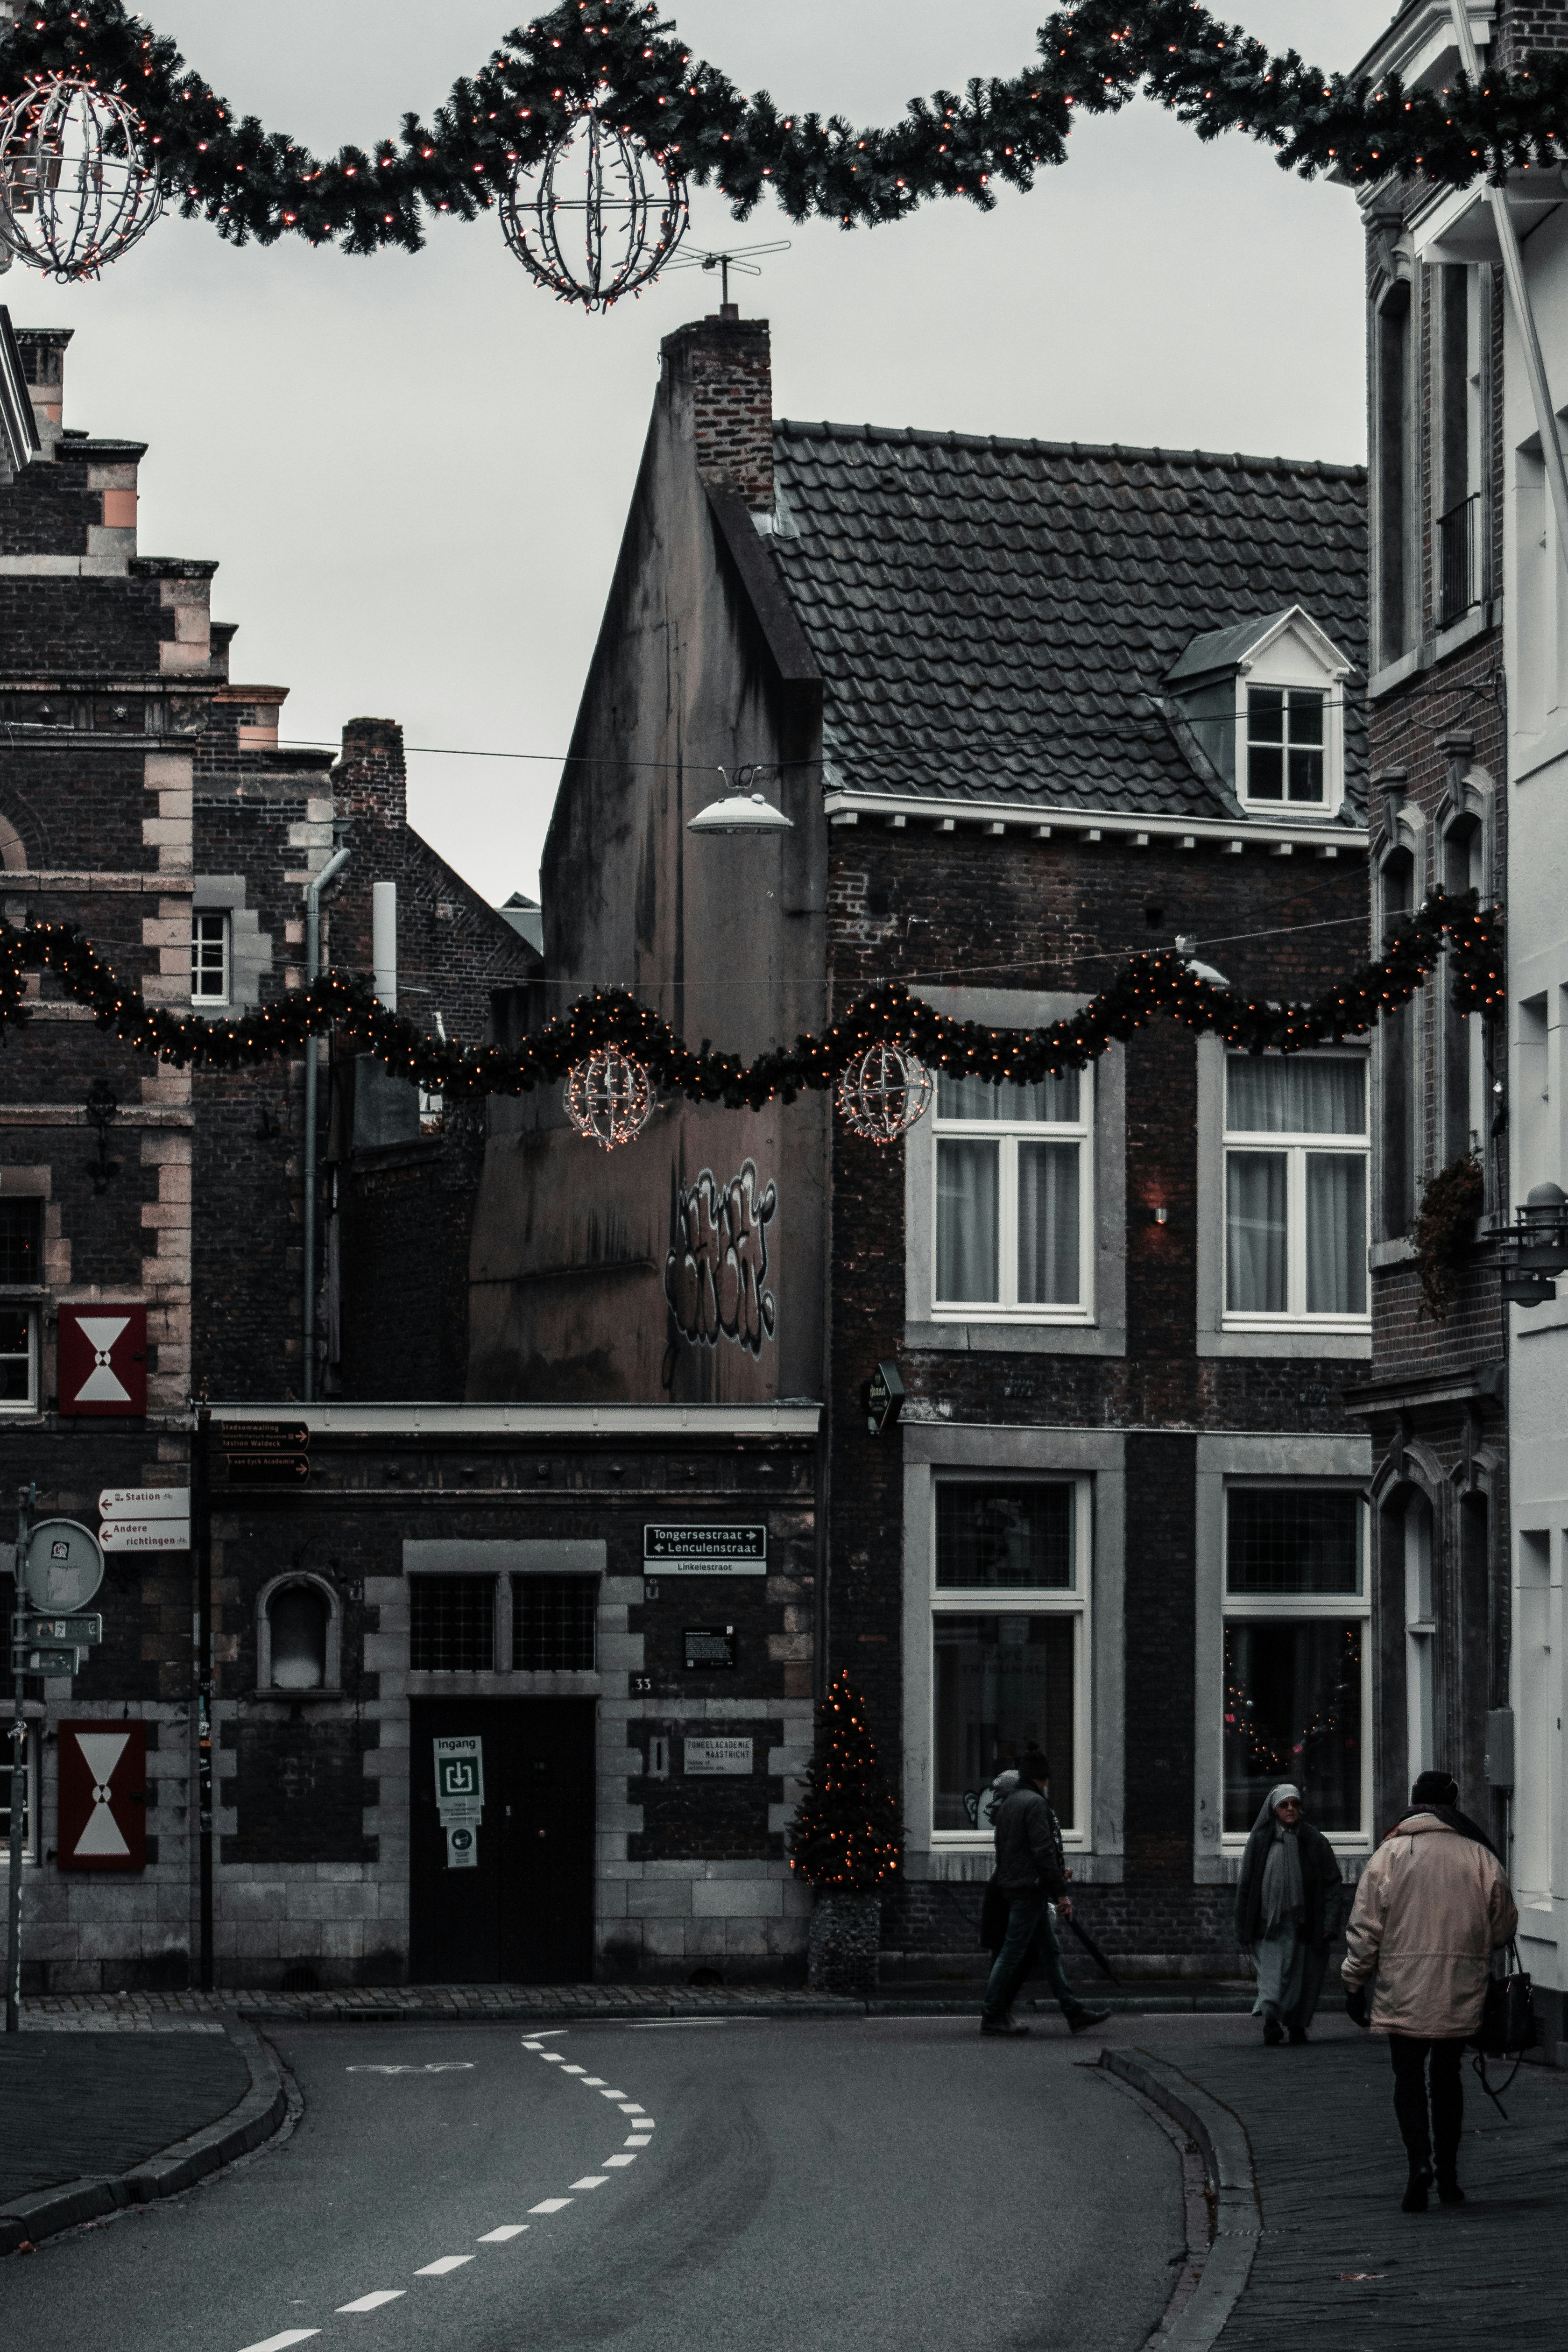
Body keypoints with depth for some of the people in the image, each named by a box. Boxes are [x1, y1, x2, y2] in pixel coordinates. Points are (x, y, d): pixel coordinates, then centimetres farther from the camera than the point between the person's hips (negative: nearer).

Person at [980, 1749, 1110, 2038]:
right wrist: (1061, 1892, -15)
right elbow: (1044, 1851, -18)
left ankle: (1074, 2013, 12)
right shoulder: (1035, 1803, -13)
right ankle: (993, 2016, -2)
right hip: (1030, 1887, -10)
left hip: (1011, 1885, 10)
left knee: (1051, 1950, 11)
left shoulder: (1008, 1803, 17)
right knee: (1013, 1952, -5)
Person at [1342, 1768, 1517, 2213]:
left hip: (1403, 1991, -2)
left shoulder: (1389, 1855, -4)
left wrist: (1354, 1984, 5)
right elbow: (1504, 1927, 9)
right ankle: (1448, 2176, 17)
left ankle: (1420, 2162, -18)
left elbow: (1364, 1928, -4)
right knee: (1447, 2075, 15)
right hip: (1461, 1992, 2)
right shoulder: (1481, 1857, 1)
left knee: (1408, 2076, 4)